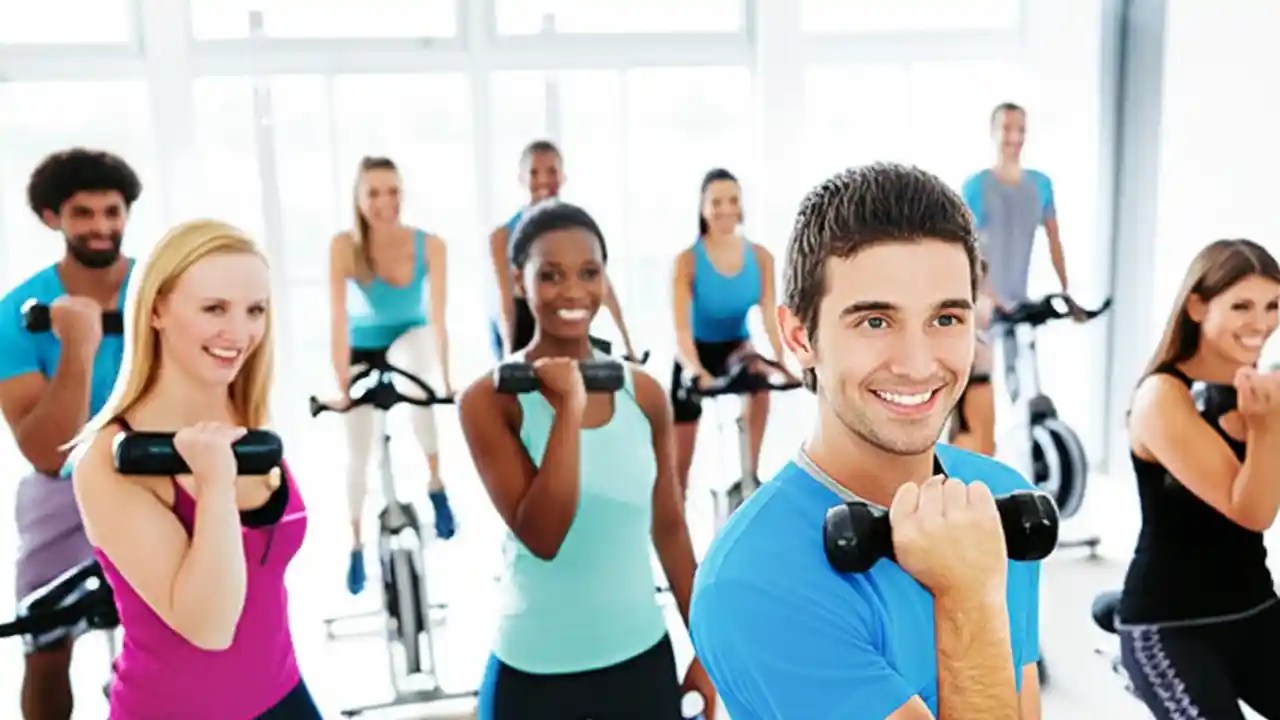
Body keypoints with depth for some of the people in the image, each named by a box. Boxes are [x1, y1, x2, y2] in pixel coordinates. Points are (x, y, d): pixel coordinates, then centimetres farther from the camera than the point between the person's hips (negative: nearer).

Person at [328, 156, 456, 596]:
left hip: (410, 338, -1)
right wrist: (342, 386, -28)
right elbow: (339, 321, -27)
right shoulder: (344, 247, -26)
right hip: (363, 350, 1)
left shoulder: (430, 246, -25)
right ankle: (357, 547, 27)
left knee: (413, 357, -38)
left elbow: (437, 319, -22)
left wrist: (446, 380, -23)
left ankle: (436, 484, -23)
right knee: (358, 453, 3)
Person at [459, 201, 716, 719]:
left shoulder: (644, 392, -1)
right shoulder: (490, 400, -12)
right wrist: (569, 407, -23)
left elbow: (669, 528, 6)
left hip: (643, 658, 3)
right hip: (534, 670, -3)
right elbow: (540, 537, -20)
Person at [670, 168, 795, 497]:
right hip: (699, 351, -2)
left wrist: (780, 362, -35)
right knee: (679, 459, 2)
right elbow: (682, 328, -29)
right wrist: (696, 372, -46)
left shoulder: (761, 257, -14)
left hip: (736, 346, 2)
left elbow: (769, 316, -19)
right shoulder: (687, 261, -22)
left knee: (760, 384, -34)